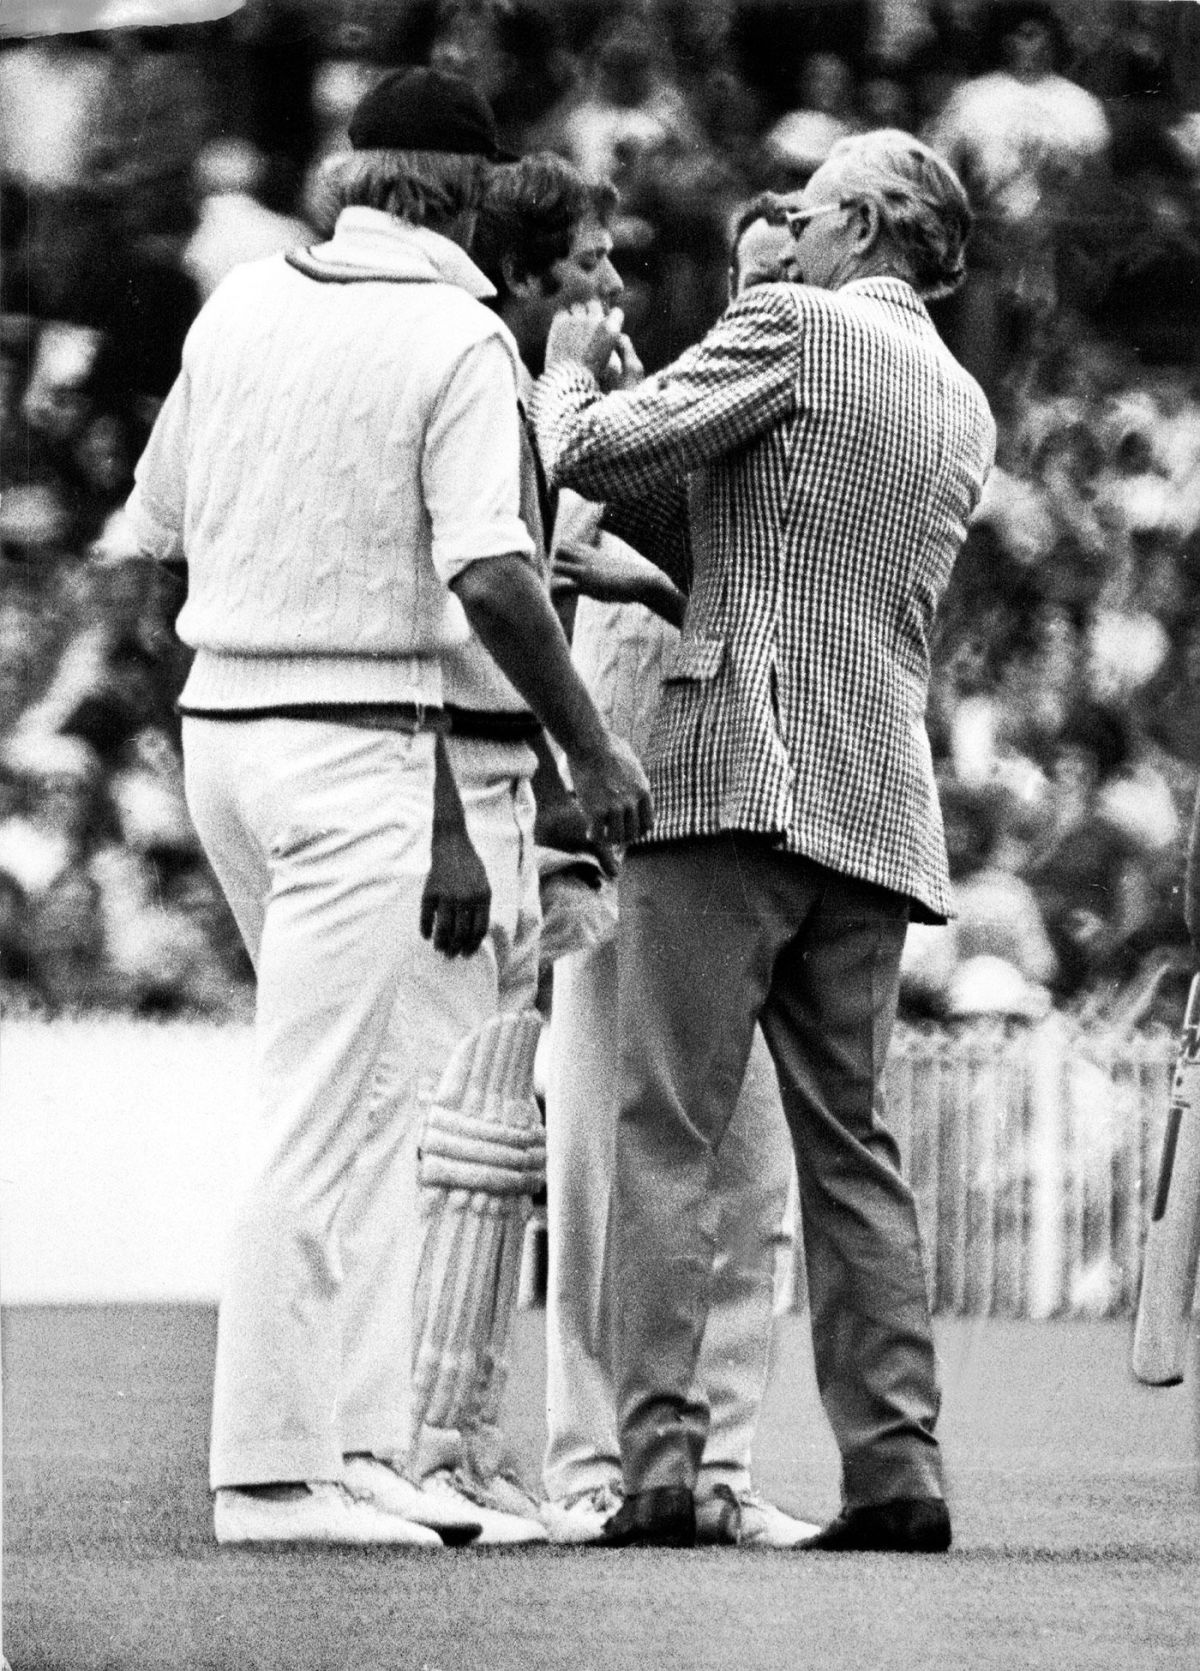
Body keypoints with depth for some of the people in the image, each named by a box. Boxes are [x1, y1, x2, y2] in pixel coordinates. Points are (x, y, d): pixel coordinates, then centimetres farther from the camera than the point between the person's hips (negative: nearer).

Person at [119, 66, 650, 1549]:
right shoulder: (457, 339, -10)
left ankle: (353, 1438, 9)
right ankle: (270, 1470, -5)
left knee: (382, 1069, 15)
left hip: (221, 716, 7)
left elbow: (157, 521, 15)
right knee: (323, 1110, -5)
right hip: (354, 743, -7)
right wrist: (589, 747, -10)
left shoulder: (242, 305, 7)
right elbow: (488, 576, -19)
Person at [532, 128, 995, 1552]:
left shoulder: (793, 327, -3)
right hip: (880, 796, 7)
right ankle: (894, 1464, 2)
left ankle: (657, 1456, -15)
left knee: (666, 1133, -7)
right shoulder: (965, 410, 20)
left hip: (742, 770, -7)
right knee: (849, 1141, 10)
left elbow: (597, 456, -8)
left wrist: (569, 369, 14)